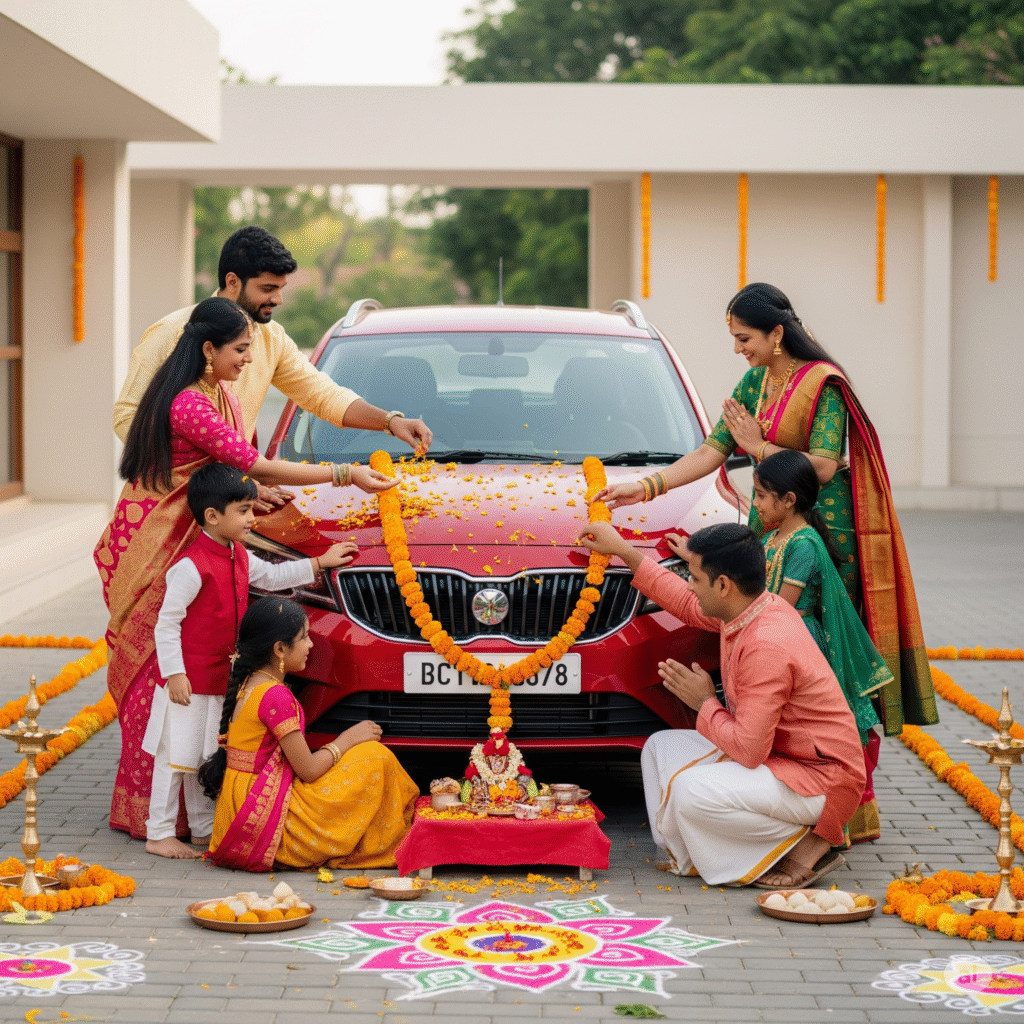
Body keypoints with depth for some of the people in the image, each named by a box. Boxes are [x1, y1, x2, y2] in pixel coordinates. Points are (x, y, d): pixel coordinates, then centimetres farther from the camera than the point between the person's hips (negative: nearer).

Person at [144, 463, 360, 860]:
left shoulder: (239, 558, 7)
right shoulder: (192, 566, -21)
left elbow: (271, 577, 27)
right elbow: (166, 623, -19)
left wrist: (321, 562, 24)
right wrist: (174, 674, -21)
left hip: (219, 678, 9)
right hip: (188, 681, -9)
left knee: (207, 757, 16)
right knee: (176, 756, -2)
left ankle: (204, 830, 26)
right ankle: (159, 834, 7)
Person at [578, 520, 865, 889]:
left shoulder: (766, 645, -31)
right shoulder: (754, 607, -1)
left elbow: (748, 750, -30)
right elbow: (689, 605, 22)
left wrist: (704, 702, -13)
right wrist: (623, 551, 23)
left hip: (821, 780, -10)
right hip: (773, 754, 10)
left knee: (693, 792, -28)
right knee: (661, 748, 9)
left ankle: (804, 844, -10)